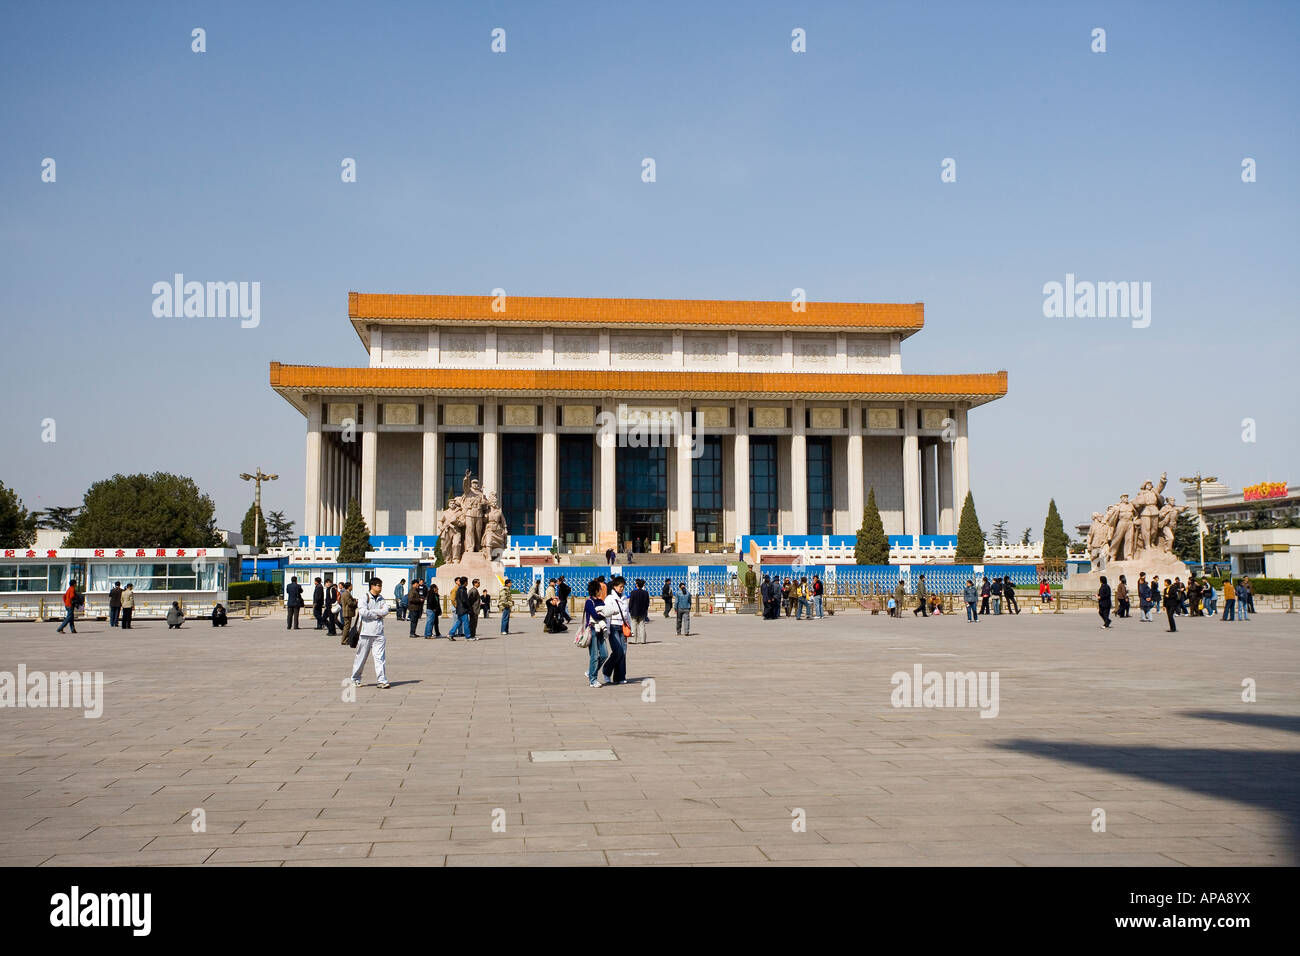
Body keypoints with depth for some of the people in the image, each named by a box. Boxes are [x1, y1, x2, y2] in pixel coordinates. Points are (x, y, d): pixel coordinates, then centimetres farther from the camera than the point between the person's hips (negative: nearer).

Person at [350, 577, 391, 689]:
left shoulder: (381, 599, 12)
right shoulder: (364, 597, -3)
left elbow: (385, 610, -4)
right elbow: (363, 612, -17)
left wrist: (371, 612, -13)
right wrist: (378, 614, -7)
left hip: (378, 632, 3)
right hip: (366, 632, -3)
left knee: (380, 657, -4)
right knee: (361, 656, 7)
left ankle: (382, 680, -8)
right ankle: (356, 679, 22)